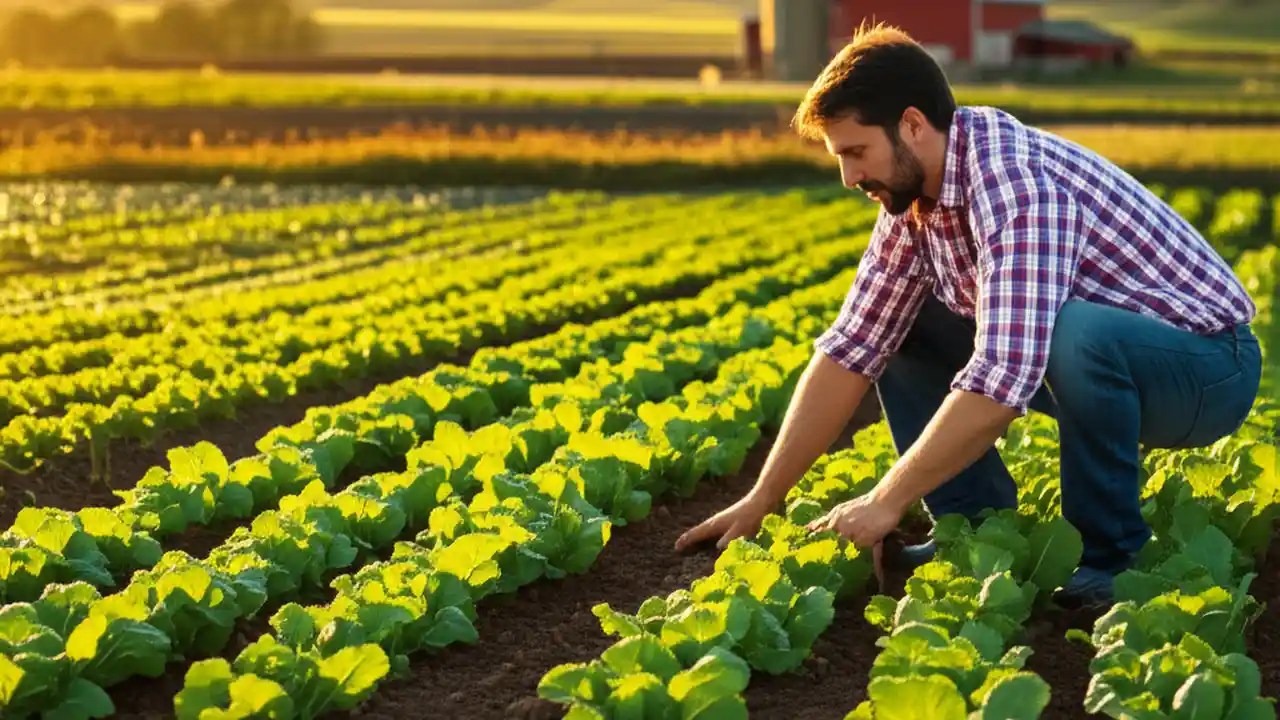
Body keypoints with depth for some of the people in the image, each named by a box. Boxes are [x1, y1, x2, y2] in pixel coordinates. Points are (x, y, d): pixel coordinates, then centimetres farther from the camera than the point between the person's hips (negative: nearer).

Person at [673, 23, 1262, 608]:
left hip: (1208, 367, -8)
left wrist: (885, 502, -29)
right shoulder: (911, 195, -2)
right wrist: (760, 501, -3)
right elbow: (851, 351, 1)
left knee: (1077, 334, -39)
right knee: (893, 325, 1)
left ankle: (1110, 556, -16)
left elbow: (1002, 382, -37)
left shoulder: (1017, 186, -30)